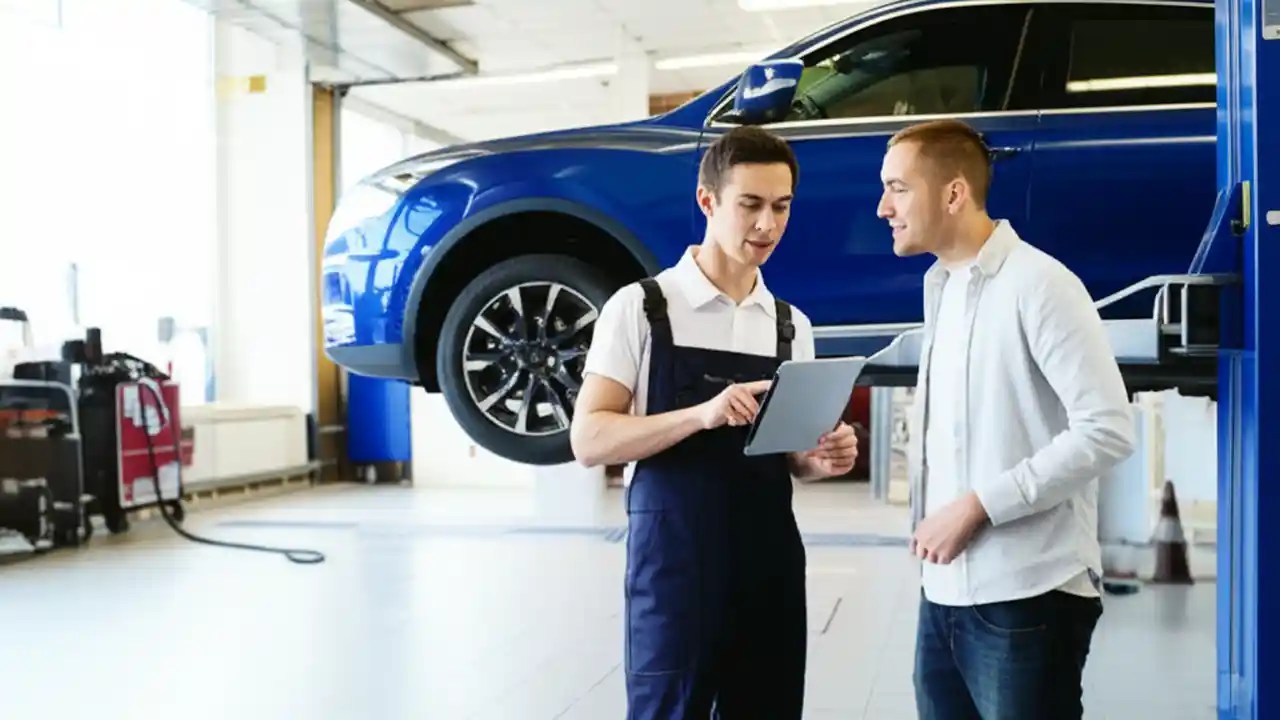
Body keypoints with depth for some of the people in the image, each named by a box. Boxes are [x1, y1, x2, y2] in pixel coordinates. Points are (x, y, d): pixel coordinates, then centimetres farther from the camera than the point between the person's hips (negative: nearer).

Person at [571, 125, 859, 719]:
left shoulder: (792, 326, 10)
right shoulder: (642, 307, -5)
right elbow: (589, 440, -10)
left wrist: (822, 458, -6)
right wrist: (702, 414, -24)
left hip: (771, 565, 5)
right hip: (673, 564, -4)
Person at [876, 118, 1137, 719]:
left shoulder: (1038, 284, -12)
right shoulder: (939, 287, 12)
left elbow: (1107, 430, -17)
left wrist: (978, 505, -17)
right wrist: (931, 519, 5)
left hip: (1025, 598, -7)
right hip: (945, 591, 7)